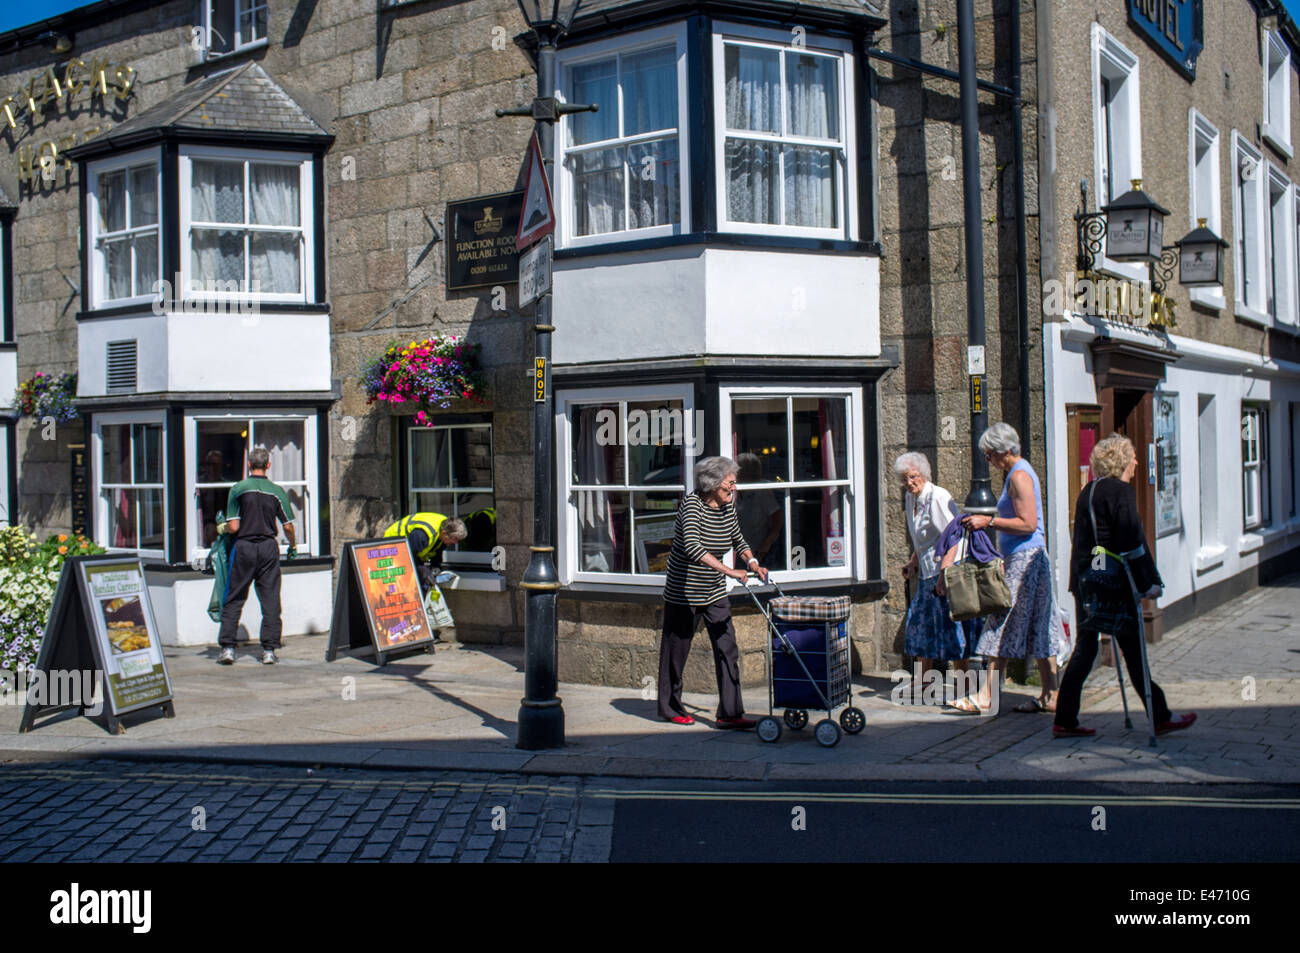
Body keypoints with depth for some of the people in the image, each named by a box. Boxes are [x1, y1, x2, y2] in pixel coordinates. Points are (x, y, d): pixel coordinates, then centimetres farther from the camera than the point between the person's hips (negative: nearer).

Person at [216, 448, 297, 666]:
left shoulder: (238, 489, -4)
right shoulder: (277, 492, 0)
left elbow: (233, 527, -8)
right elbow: (288, 526, 2)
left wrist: (222, 528, 15)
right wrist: (293, 546, 20)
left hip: (244, 547, -1)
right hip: (268, 548, 1)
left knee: (233, 600, 8)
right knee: (270, 601, 4)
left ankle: (227, 649, 5)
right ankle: (269, 651, 3)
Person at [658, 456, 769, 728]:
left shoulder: (728, 505, 1)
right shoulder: (692, 504, -20)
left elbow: (737, 539, 20)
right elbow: (692, 546, -35)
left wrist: (753, 563, 3)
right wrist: (728, 571, -39)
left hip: (715, 591, 6)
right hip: (684, 590, -6)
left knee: (727, 649, -2)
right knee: (676, 650, 7)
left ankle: (730, 713, 1)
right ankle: (670, 709, 24)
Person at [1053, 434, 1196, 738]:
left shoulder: (1088, 492, 13)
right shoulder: (1120, 491, -12)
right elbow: (1132, 542, -17)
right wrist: (1149, 582, -12)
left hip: (1085, 582, 8)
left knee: (1085, 648, 10)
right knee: (1132, 650, 1)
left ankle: (1065, 721, 10)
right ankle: (1160, 718, 12)